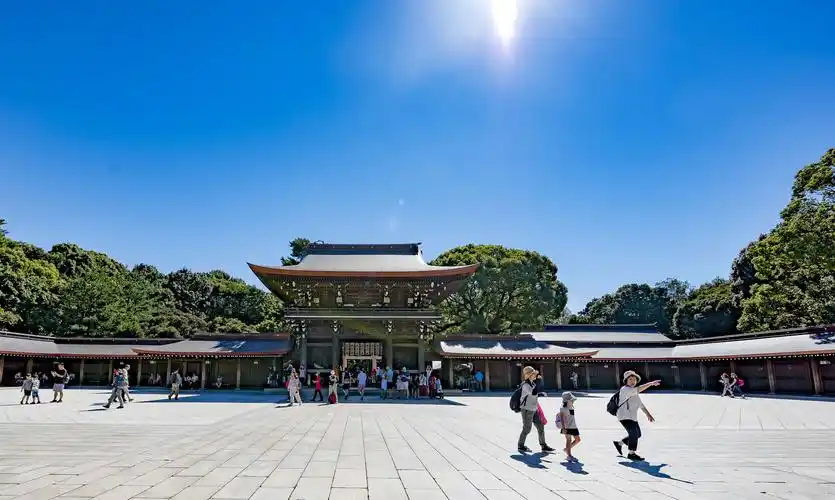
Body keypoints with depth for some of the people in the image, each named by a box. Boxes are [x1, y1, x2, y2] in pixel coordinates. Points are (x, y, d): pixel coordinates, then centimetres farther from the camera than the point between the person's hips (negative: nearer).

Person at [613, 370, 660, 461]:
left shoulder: (634, 391, 17)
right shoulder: (625, 389, -15)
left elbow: (640, 403, 23)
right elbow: (637, 390, -31)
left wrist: (648, 414, 17)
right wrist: (650, 383, -33)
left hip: (633, 417, 10)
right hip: (625, 416, -10)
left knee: (637, 434, 15)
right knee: (634, 433, -15)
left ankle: (619, 444, 30)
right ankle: (632, 453, 2)